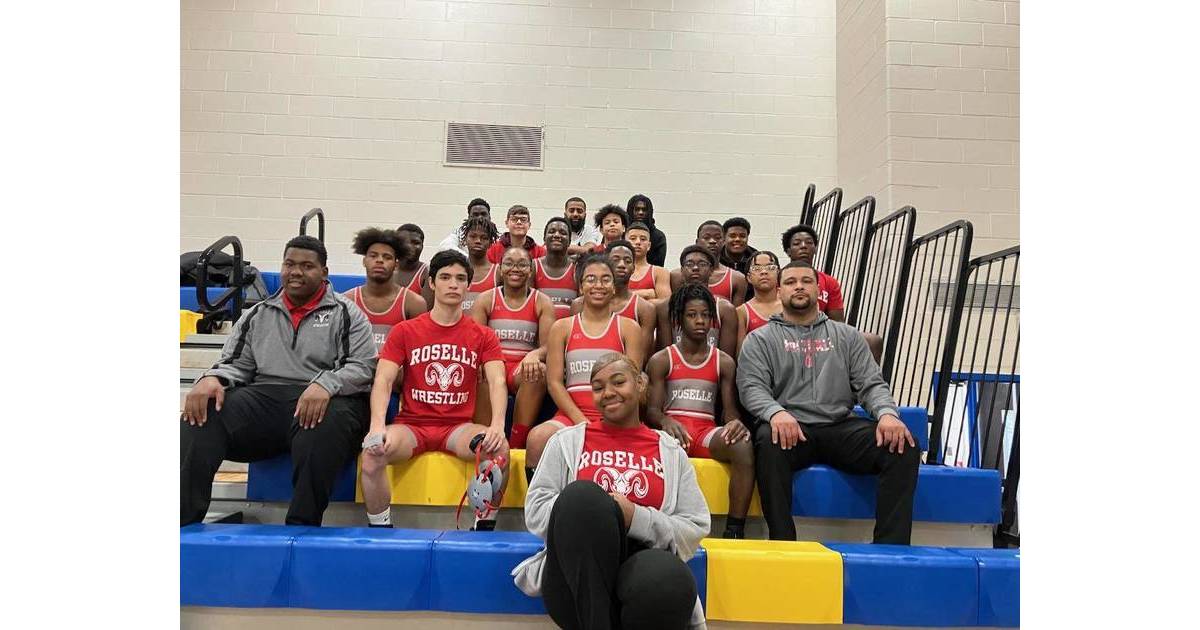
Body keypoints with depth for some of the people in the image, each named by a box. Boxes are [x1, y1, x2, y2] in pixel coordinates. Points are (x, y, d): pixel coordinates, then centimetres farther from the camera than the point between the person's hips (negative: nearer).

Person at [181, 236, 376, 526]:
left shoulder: (346, 314, 10)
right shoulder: (258, 314, 22)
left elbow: (363, 366, -1)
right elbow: (235, 364, 19)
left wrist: (325, 384, -23)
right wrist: (212, 379, -6)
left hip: (321, 404, -3)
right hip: (263, 398, 4)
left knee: (326, 427, -40)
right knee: (201, 417, -24)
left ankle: (301, 528, -33)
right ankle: (181, 519, -24)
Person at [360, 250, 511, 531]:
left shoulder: (484, 336, 8)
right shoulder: (404, 331, 7)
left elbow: (497, 382, -6)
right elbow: (383, 381, -3)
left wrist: (497, 426, -27)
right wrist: (378, 426, -24)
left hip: (458, 426, 0)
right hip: (411, 424, 0)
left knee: (499, 449, -30)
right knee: (372, 452, -31)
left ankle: (485, 528, -9)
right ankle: (380, 531, -9)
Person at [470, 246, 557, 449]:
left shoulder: (542, 303, 8)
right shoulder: (485, 300, 10)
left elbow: (549, 347, -1)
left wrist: (534, 355, -26)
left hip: (524, 368, 0)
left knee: (539, 370, -35)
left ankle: (517, 445, -31)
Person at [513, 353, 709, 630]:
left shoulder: (670, 451, 17)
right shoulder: (568, 440, 16)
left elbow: (696, 529, 9)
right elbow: (535, 513, 8)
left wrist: (636, 518, -9)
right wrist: (591, 510, -10)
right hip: (574, 581, 0)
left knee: (670, 579, -39)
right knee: (581, 493, -32)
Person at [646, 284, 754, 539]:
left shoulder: (724, 362, 17)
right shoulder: (660, 360, 11)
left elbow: (730, 410, 10)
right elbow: (652, 410, 2)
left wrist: (735, 423, -16)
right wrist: (666, 422, -23)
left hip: (708, 431, 2)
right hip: (672, 428, -2)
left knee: (744, 446, -32)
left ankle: (735, 530, -30)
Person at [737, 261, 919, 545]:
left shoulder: (847, 336, 21)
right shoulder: (760, 339, 12)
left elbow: (871, 385, 12)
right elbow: (751, 388, -3)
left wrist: (887, 414, -12)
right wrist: (776, 412, -25)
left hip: (841, 427, 3)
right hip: (791, 430, -3)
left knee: (904, 447, -22)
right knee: (769, 442, -38)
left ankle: (891, 546, -19)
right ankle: (782, 543, -30)